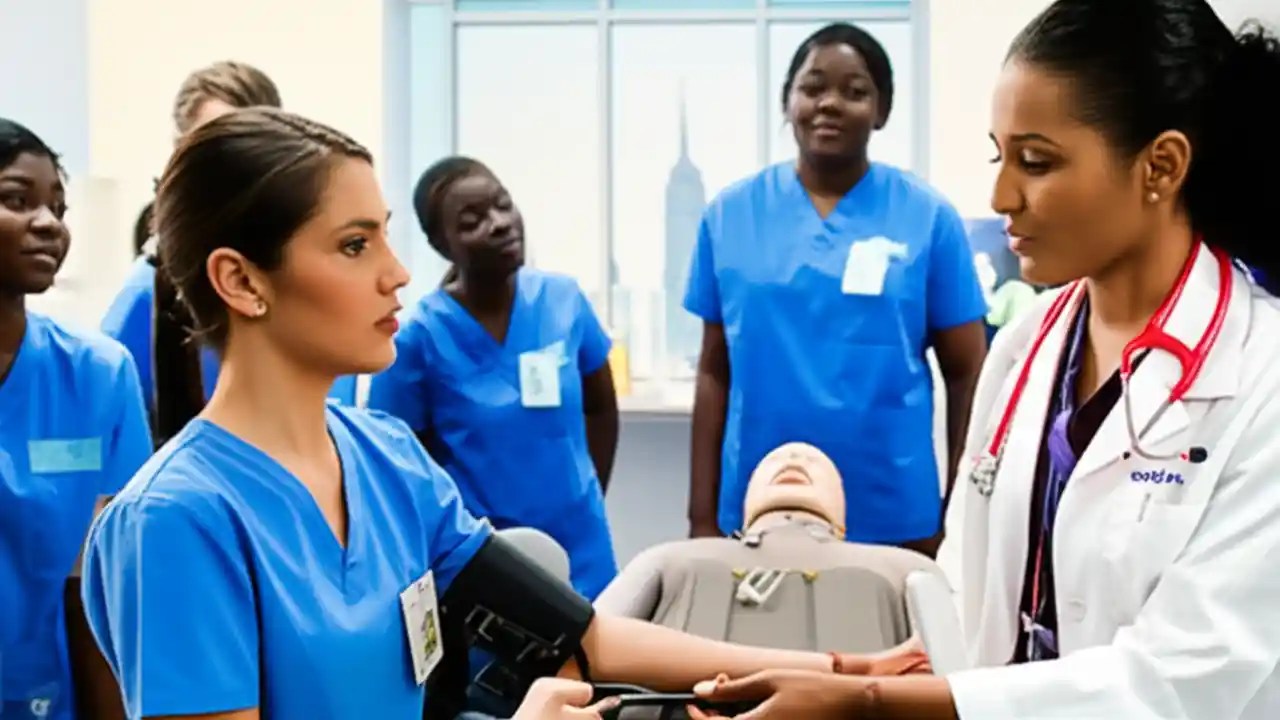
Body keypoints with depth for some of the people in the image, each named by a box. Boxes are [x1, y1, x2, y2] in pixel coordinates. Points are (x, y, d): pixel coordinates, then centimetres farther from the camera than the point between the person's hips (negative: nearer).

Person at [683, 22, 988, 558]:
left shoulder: (927, 217, -2)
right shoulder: (730, 215, 3)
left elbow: (966, 373, 2)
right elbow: (715, 371, 6)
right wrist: (702, 516, 4)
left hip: (893, 517, -1)